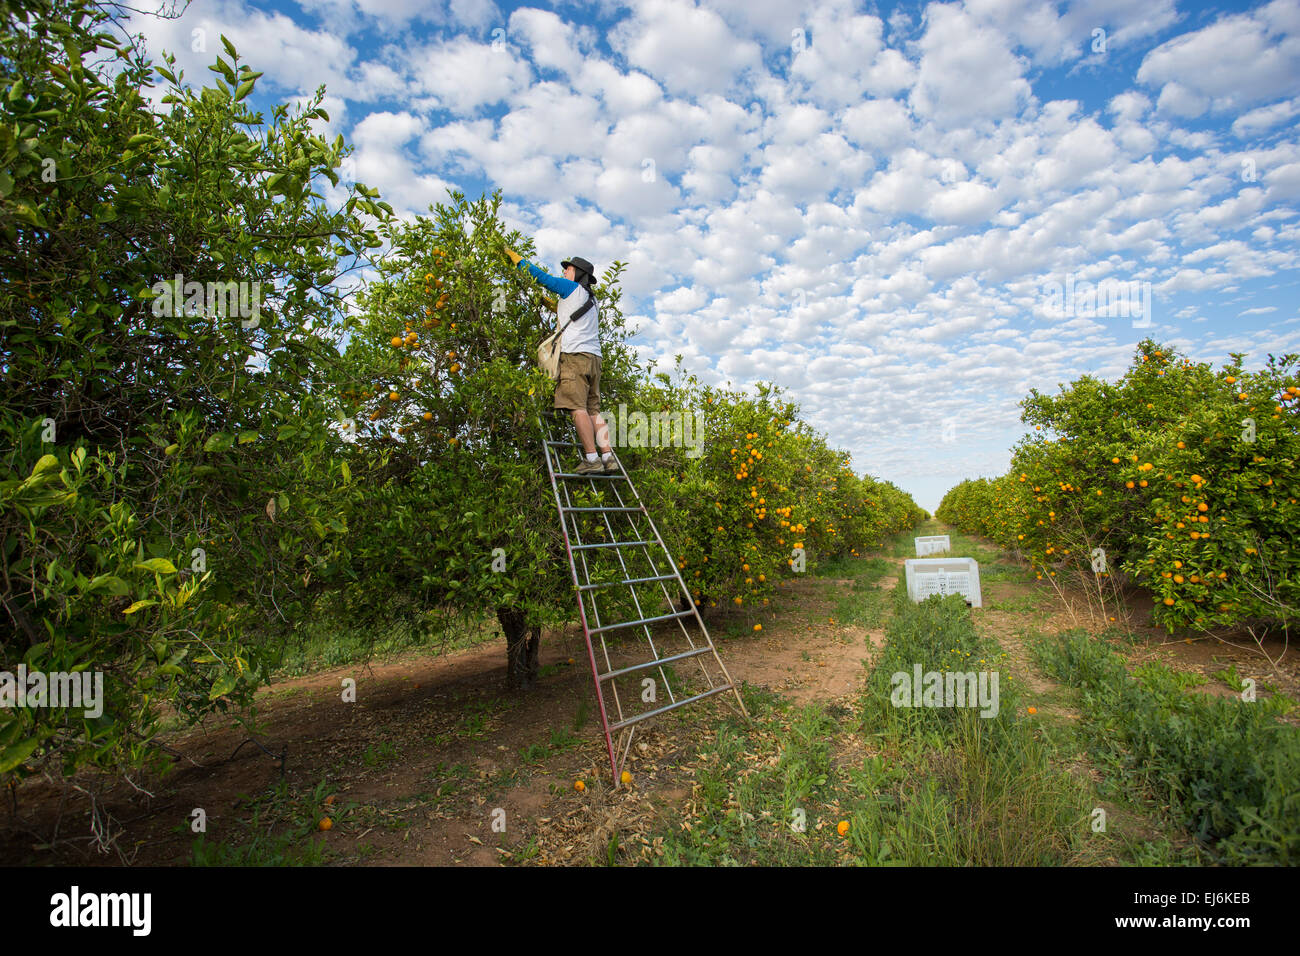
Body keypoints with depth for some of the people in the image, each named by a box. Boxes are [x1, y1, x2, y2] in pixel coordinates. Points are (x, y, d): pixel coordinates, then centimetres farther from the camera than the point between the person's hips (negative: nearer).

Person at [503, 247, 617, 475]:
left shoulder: (572, 288, 6)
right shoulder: (591, 300, 27)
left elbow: (540, 276, 13)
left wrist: (516, 257, 25)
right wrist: (552, 304, 44)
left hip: (575, 354, -8)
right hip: (594, 357, 8)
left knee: (578, 408, -13)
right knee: (593, 410, 3)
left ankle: (591, 458, -19)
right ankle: (609, 457, -6)